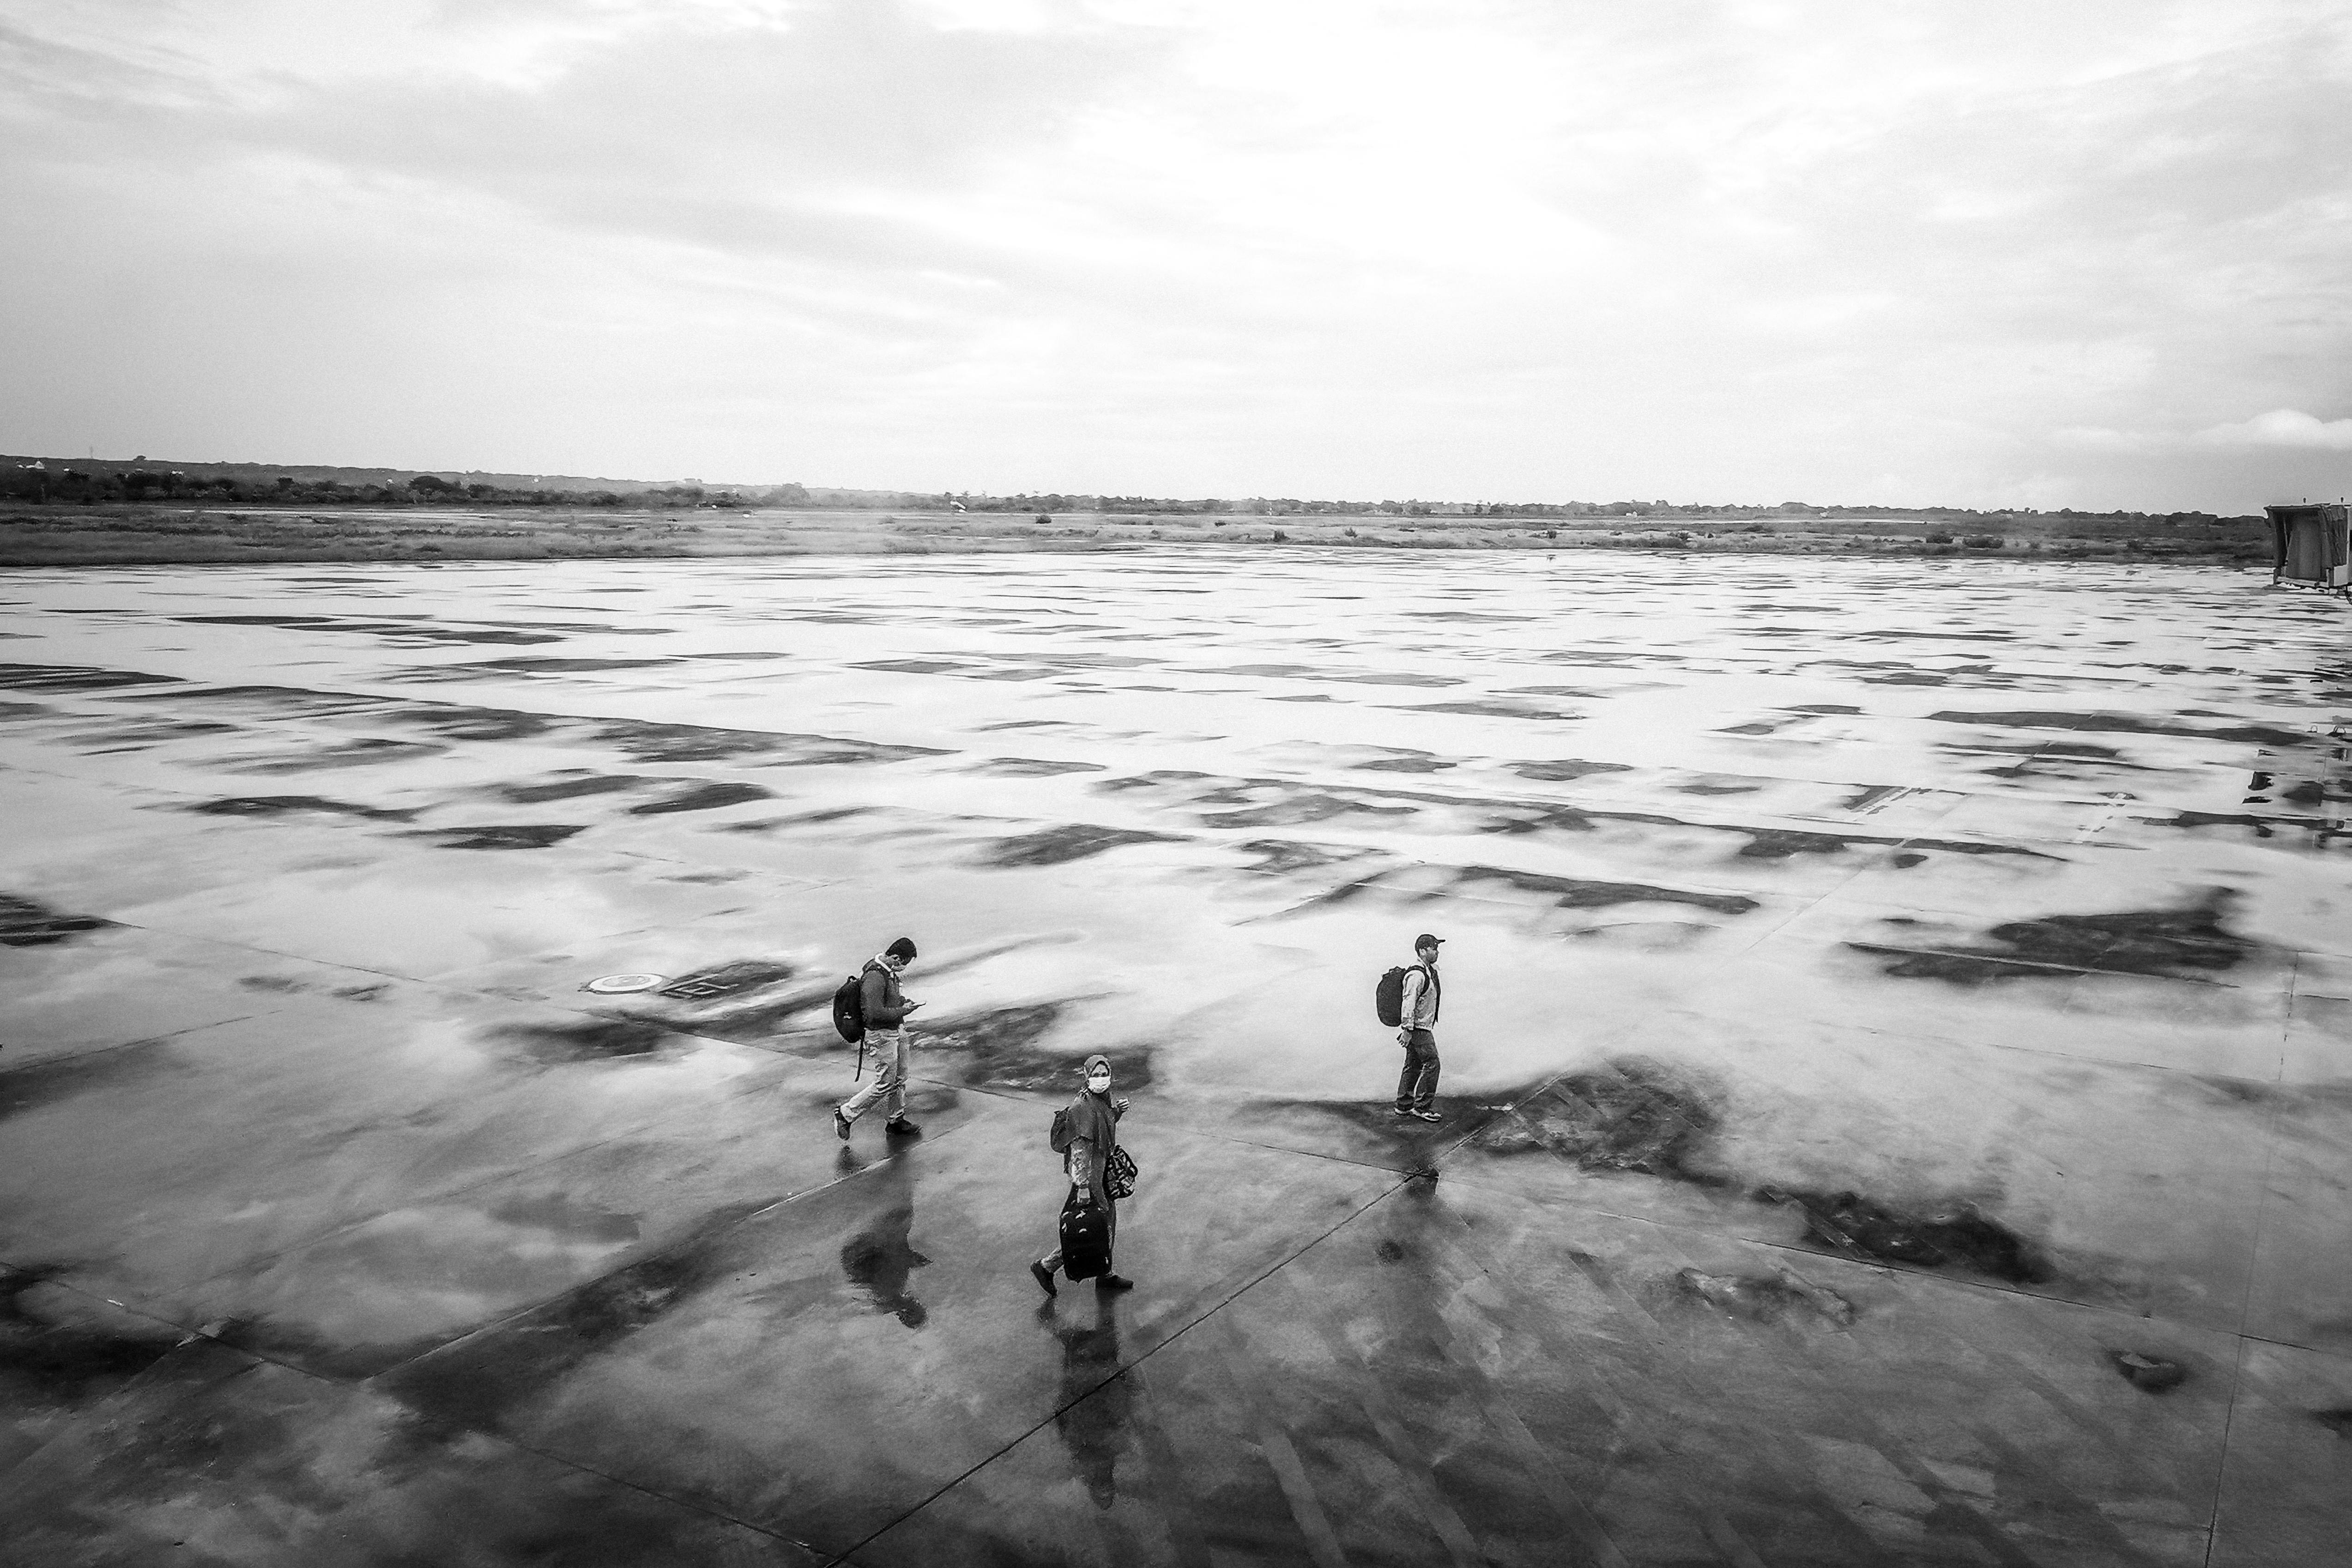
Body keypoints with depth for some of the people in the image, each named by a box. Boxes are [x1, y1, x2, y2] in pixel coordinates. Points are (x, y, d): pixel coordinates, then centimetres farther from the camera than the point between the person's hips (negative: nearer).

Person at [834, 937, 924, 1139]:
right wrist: (903, 1011, -19)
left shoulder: (889, 971, 4)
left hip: (897, 1029, 9)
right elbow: (875, 1013, -30)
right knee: (885, 1084, 0)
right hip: (882, 1035, -9)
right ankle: (845, 1114, 12)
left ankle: (897, 1121, 31)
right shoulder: (875, 977, -26)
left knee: (900, 1079, 17)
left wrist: (901, 1000, 5)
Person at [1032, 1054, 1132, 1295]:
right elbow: (1080, 1149, -27)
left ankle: (1106, 1275, 36)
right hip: (1090, 1176, -9)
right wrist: (1082, 1185, -28)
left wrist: (1117, 1112, 4)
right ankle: (1046, 1267, 13)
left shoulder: (1105, 1099, 3)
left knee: (1107, 1222, 20)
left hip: (1103, 1171, 9)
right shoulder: (1084, 1107, -25)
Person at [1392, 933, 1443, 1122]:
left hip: (1422, 1027, 10)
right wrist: (1407, 1030, -25)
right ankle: (1422, 1107, -1)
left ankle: (1404, 1106, 21)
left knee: (1413, 1066, 14)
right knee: (1431, 1064, -7)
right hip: (1418, 1028, -10)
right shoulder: (1417, 975, -20)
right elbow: (1408, 1003, -24)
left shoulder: (1430, 970, 13)